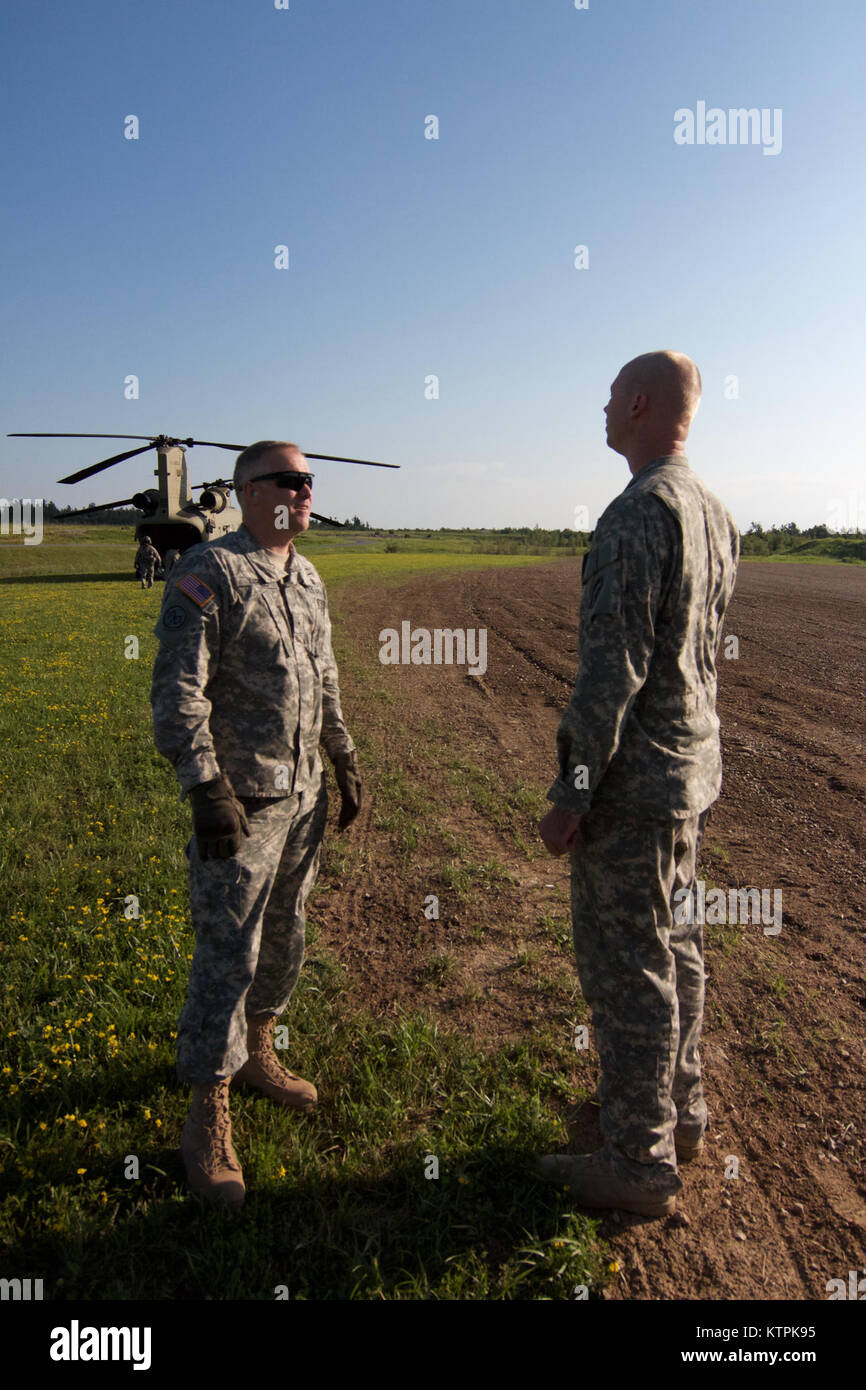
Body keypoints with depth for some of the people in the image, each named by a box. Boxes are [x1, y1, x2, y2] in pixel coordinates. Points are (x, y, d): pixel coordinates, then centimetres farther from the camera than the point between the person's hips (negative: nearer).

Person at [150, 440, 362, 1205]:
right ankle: (208, 1118, 14)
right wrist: (205, 788, -23)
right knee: (228, 956, -2)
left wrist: (346, 762, 19)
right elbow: (178, 690, -17)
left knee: (285, 937, 18)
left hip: (305, 796, 8)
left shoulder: (309, 579, 11)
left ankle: (256, 1052, 40)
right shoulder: (207, 572, -12)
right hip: (240, 800, -7)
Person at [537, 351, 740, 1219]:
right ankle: (677, 1112, 37)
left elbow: (612, 667, -24)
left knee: (626, 968, 2)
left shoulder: (638, 513, -19)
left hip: (633, 782, -10)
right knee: (673, 947, 20)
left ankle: (638, 1164, 16)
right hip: (692, 772, 10)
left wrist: (571, 794, -19)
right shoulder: (714, 515, 11)